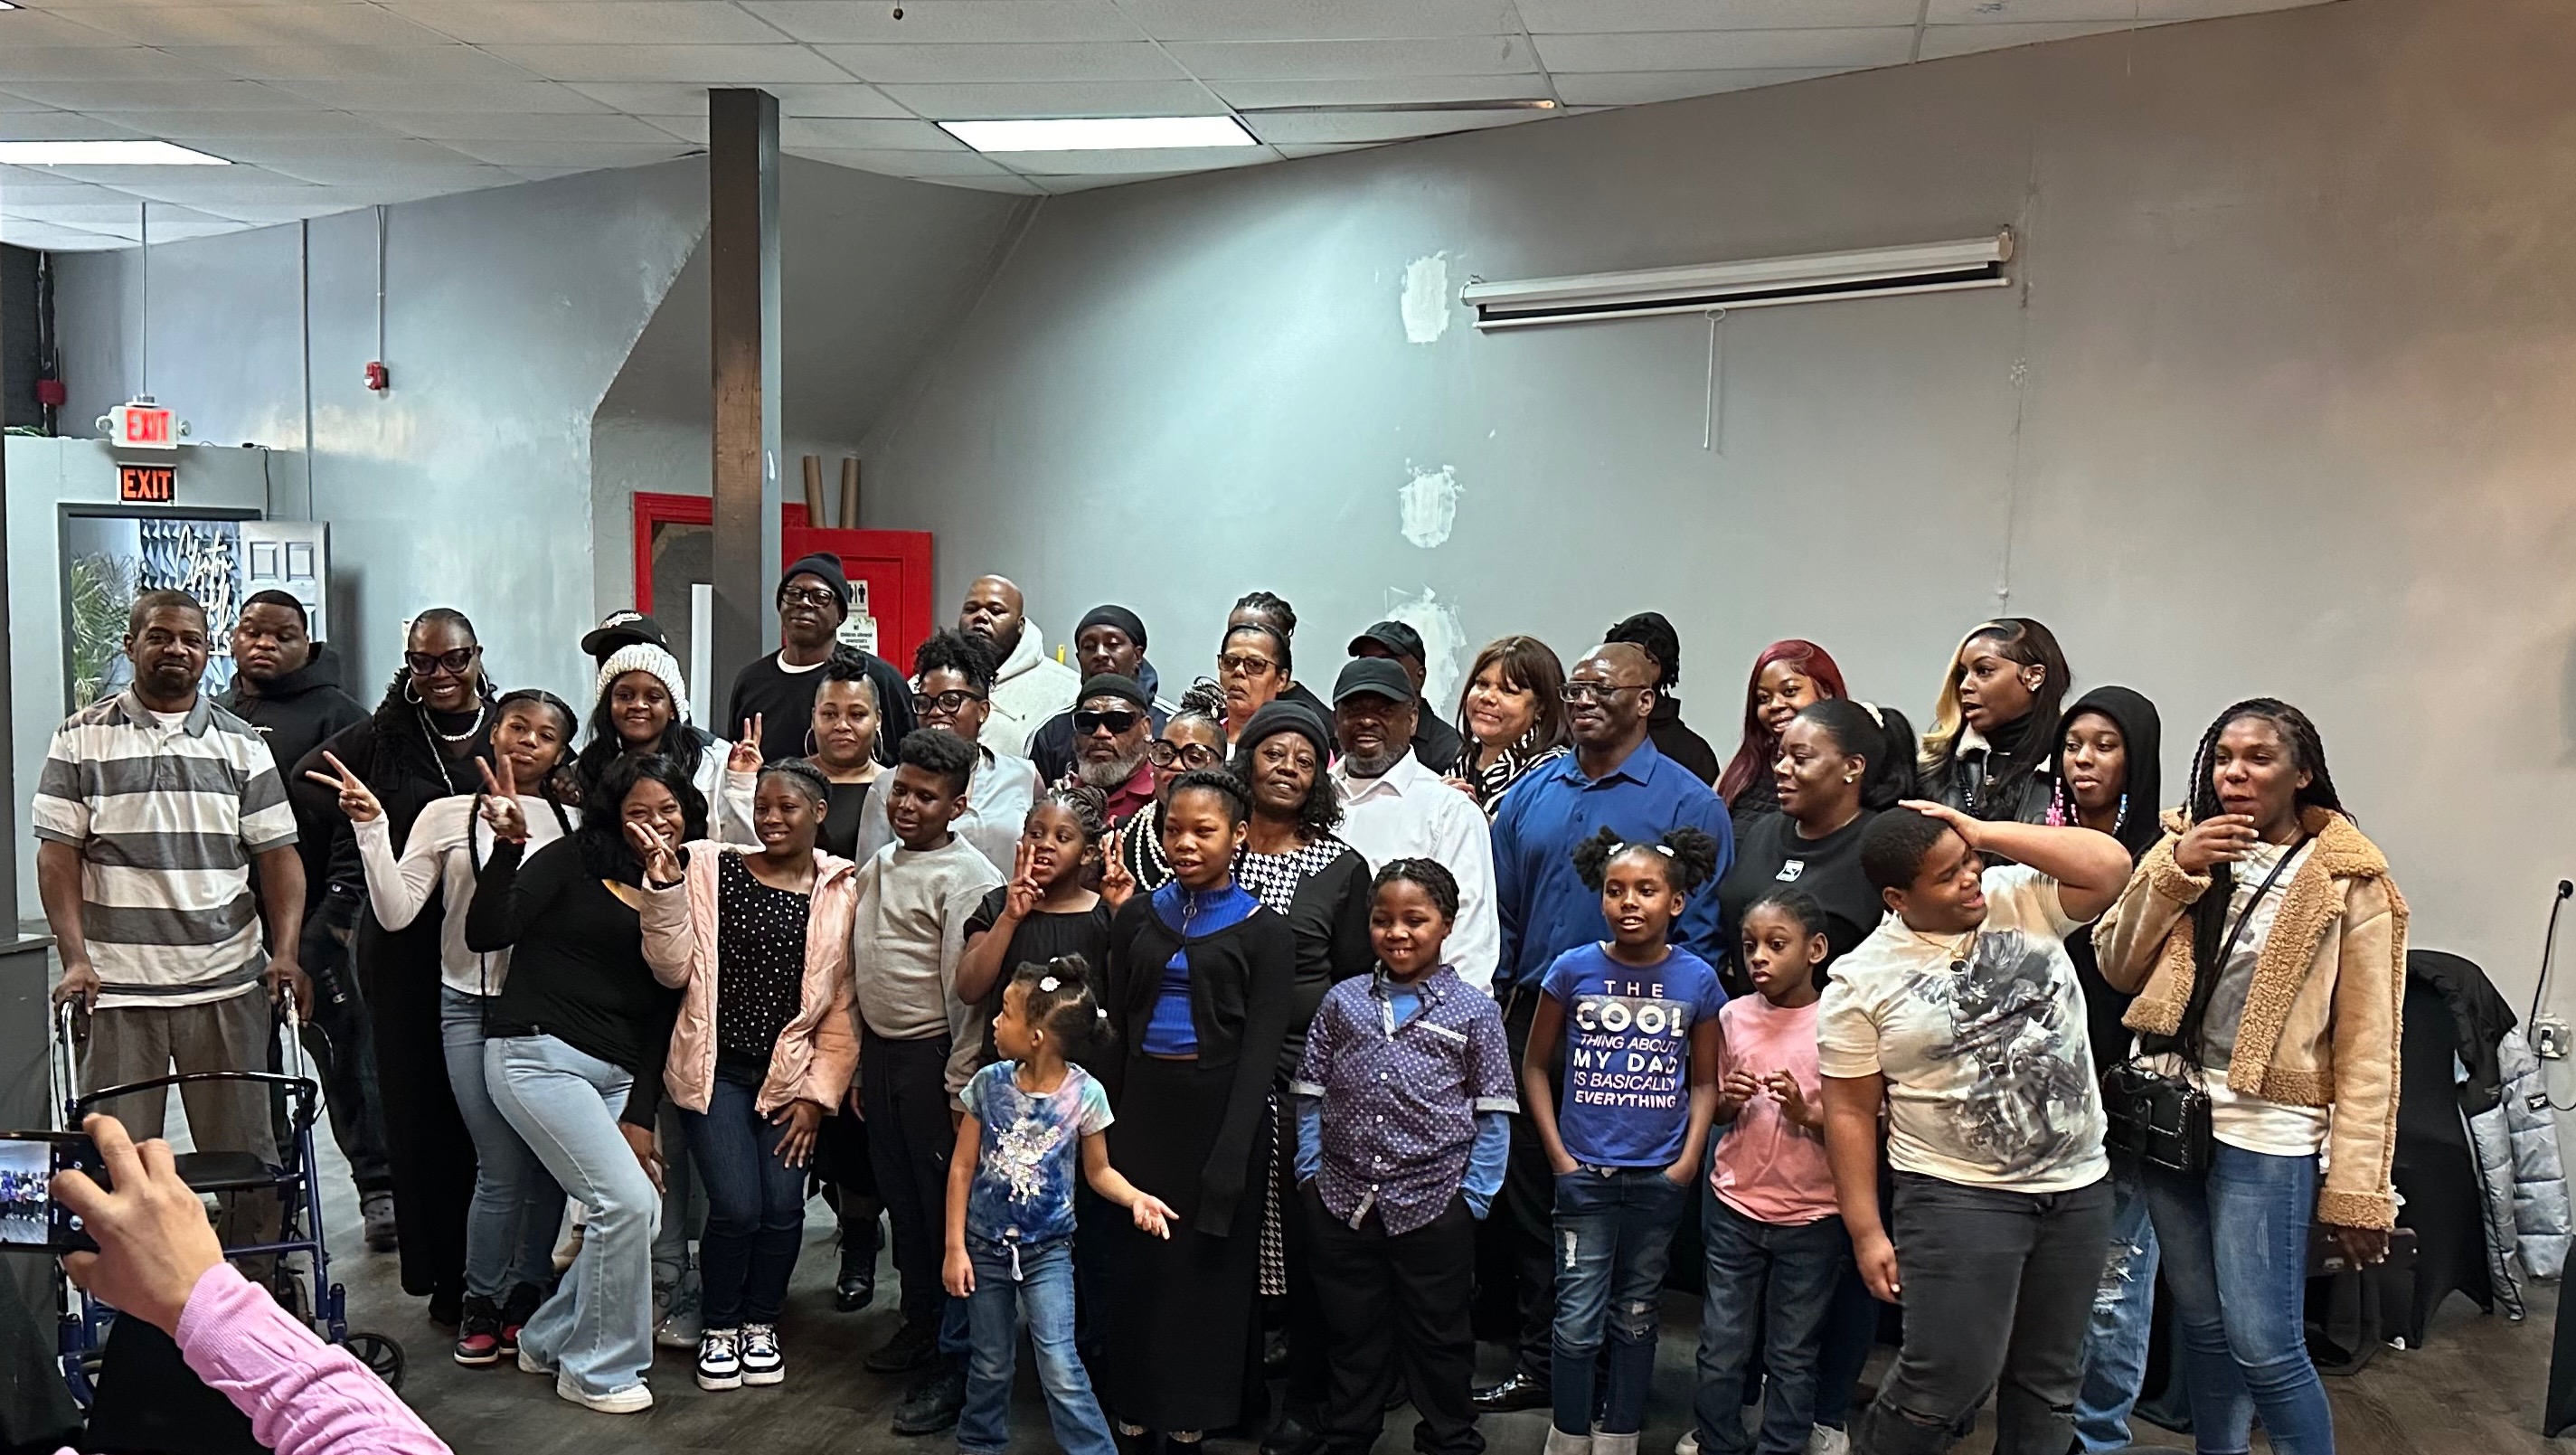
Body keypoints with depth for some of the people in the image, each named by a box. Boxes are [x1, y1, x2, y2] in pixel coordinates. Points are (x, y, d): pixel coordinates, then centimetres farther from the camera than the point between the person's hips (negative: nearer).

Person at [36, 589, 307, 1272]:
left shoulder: (242, 744, 9)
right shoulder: (81, 740, 5)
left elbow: (277, 855, 6)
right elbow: (58, 856, 2)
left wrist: (285, 951, -6)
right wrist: (75, 957, -9)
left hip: (228, 985, 1)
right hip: (115, 987, -1)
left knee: (245, 1151, 5)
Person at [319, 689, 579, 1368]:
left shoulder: (572, 824, 5)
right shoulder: (448, 815, 4)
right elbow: (395, 911, -3)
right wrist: (371, 827, -12)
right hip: (472, 1010, -1)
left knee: (549, 1164, 6)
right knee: (503, 1170, -4)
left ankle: (527, 1296, 26)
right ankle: (482, 1304, 17)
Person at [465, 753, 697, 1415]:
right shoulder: (574, 861, -1)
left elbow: (662, 1012, 10)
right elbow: (486, 933, -10)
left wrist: (640, 1115, 4)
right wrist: (508, 845, -21)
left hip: (618, 1074, 6)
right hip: (538, 1055, -6)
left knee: (636, 1209, -5)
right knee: (627, 1200, -14)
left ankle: (548, 1340, 22)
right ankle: (598, 1370, 6)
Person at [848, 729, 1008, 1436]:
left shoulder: (967, 877, -15)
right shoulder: (876, 866, 9)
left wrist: (961, 1083, -16)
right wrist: (861, 1063, 16)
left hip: (933, 1059, -7)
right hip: (879, 1053, 7)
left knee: (946, 1206, 1)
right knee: (901, 1199, 18)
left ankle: (955, 1360, 11)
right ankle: (920, 1323, 34)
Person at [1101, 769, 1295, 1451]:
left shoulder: (1265, 929, -5)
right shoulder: (1137, 915, 5)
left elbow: (1261, 1049, -9)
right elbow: (1117, 1021, 6)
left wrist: (1231, 1155, -16)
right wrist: (1109, 1115, -5)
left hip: (1219, 1110, -3)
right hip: (1142, 1106, 3)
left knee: (1209, 1262, 9)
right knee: (1138, 1257, 9)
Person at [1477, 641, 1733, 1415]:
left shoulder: (1688, 804, -5)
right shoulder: (1530, 793, 9)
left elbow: (1700, 935, -8)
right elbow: (1501, 912, 11)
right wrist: (1491, 1008, 5)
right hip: (1533, 1024, 4)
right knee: (1530, 1198, 11)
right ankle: (1539, 1360, 25)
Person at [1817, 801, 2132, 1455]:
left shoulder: (2020, 900, 0)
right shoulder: (1862, 980, -9)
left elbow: (2110, 866, -12)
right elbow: (1851, 1112, -6)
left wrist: (1987, 832, -13)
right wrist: (1867, 1231, -8)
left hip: (2078, 1188, 4)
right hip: (1958, 1198, -4)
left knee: (2050, 1382, 14)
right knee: (1950, 1377, -6)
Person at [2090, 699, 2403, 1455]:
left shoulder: (2348, 882, -7)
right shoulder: (2186, 845, 6)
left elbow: (2367, 1048, -8)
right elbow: (2117, 968, 3)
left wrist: (2358, 1189, -11)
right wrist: (2174, 871, -10)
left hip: (2265, 1132, -4)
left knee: (2263, 1346, -5)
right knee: (2202, 1326, 14)